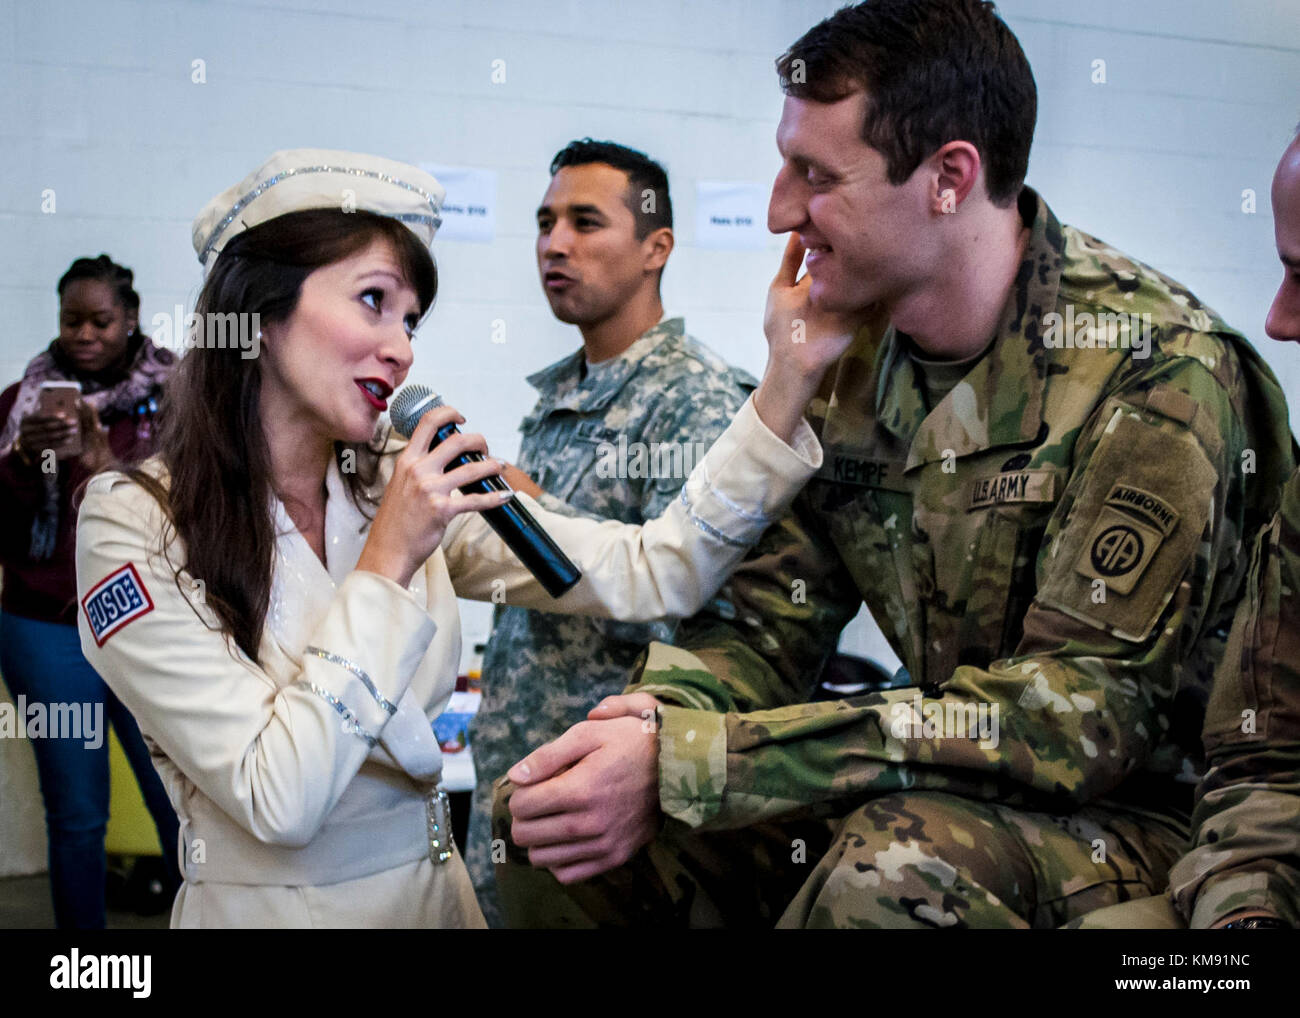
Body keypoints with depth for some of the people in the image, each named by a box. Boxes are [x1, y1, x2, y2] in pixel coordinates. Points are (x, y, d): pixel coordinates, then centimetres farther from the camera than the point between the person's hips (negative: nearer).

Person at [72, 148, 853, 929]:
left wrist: (791, 374, -16)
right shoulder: (137, 523, -16)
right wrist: (387, 561, -22)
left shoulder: (410, 487, -3)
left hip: (436, 892, 5)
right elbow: (278, 802, -23)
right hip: (267, 904, -5)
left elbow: (650, 575, -10)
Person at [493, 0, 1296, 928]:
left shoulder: (1156, 371, -20)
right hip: (945, 795, 6)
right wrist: (655, 721, -21)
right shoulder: (855, 357, 2)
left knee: (897, 864, -37)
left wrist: (686, 765, -31)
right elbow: (769, 624, 5)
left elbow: (1089, 715, -27)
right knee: (544, 817, -5)